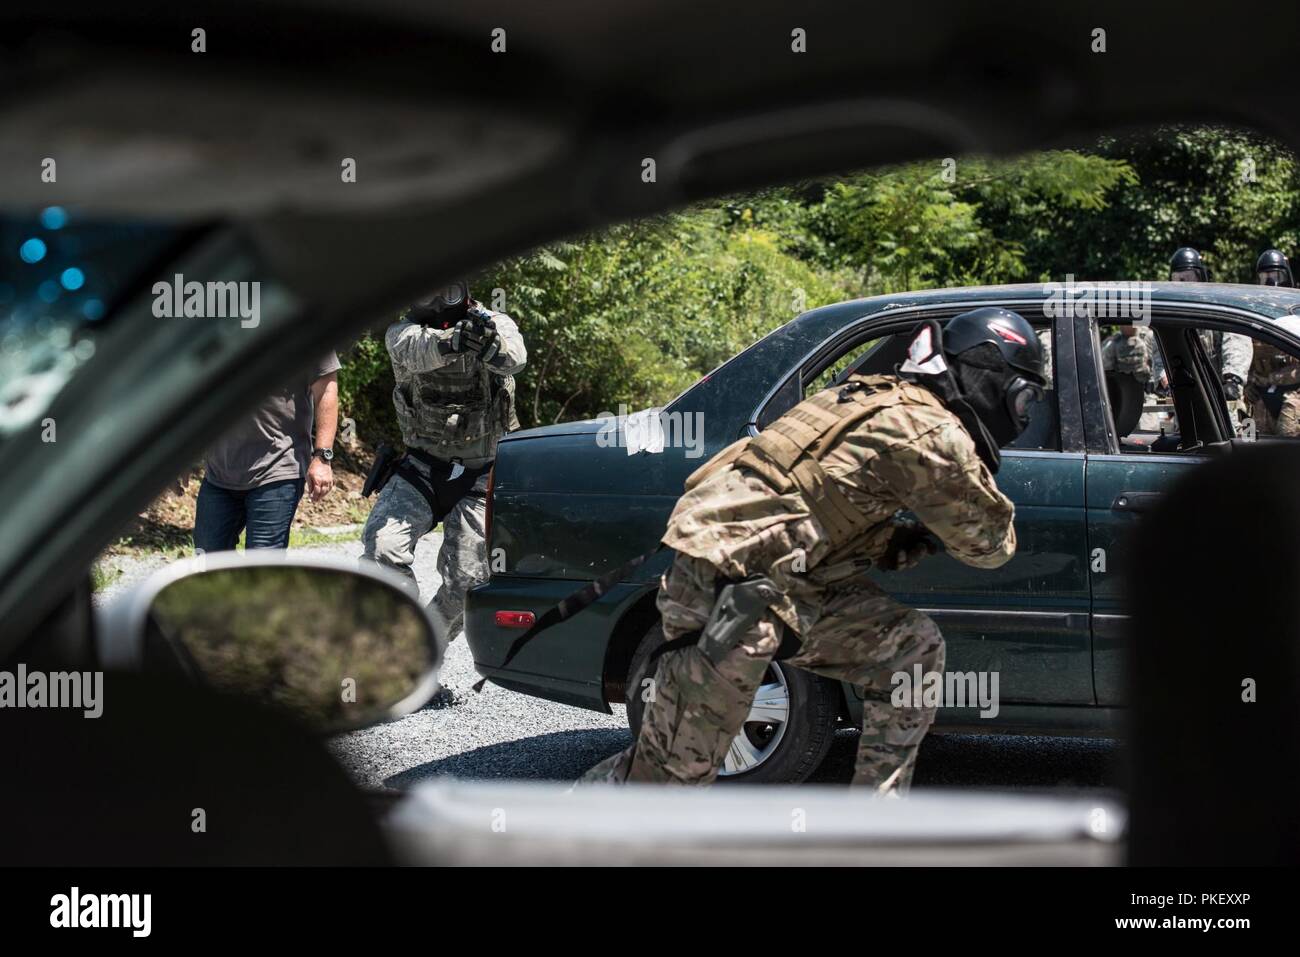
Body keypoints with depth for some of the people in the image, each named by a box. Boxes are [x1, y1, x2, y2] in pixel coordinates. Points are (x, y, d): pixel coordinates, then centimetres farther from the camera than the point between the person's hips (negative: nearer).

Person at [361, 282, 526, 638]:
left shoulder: (495, 324, -3)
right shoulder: (402, 332, -2)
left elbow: (513, 358, -26)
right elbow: (416, 350, -27)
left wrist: (490, 344, -51)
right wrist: (451, 341, -50)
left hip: (479, 476, 0)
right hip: (422, 467, 1)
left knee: (464, 582, -2)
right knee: (382, 547, -22)